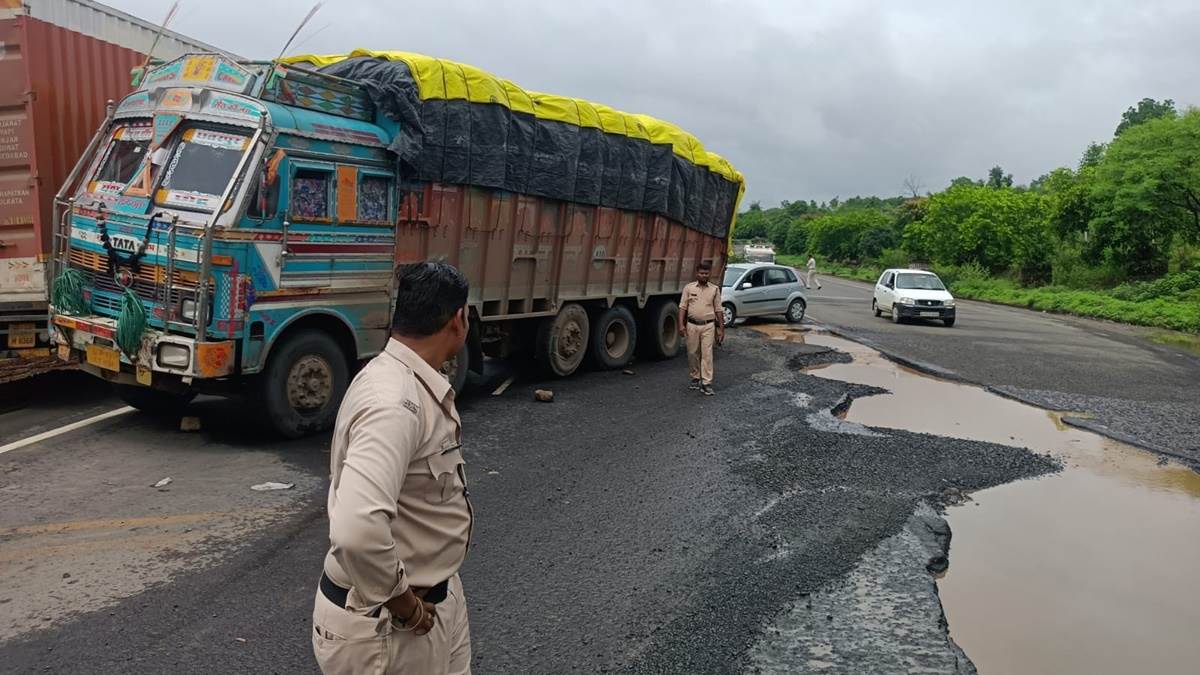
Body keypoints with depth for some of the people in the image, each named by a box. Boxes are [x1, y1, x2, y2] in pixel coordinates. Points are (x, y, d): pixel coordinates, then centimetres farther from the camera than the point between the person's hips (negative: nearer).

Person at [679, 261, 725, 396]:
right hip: (692, 325, 1)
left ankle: (706, 383, -7)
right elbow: (683, 307, 1)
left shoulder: (715, 289, 5)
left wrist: (721, 328, 6)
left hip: (708, 326, -1)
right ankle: (695, 378, 22)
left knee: (707, 354, -6)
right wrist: (681, 325, -8)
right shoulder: (689, 288, 3)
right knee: (693, 353, 8)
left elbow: (718, 310, 7)